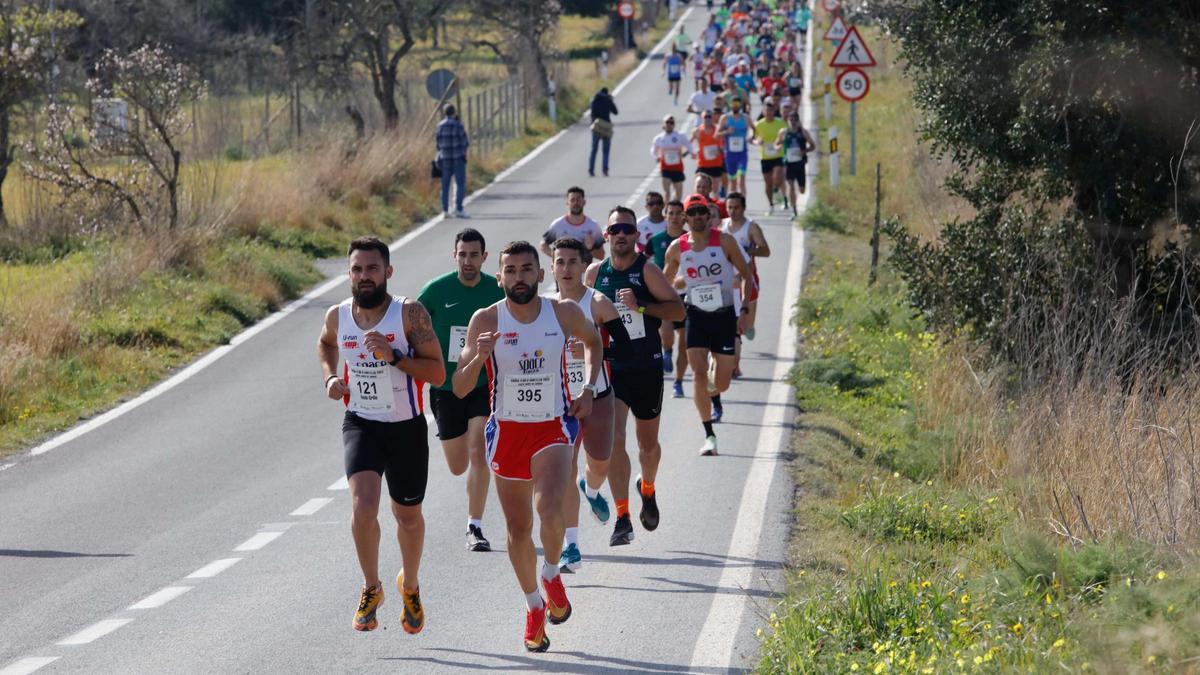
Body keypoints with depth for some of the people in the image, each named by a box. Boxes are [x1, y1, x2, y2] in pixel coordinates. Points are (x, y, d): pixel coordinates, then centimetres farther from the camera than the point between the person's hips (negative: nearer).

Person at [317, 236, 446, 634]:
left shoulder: (410, 314, -14)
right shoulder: (338, 316, -3)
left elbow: (438, 373, -17)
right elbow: (325, 343, 23)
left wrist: (394, 357, -29)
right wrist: (330, 377, 5)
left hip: (406, 428, -1)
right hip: (360, 424, 1)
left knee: (408, 515, 15)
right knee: (363, 503, -22)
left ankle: (410, 586, 42)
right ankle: (371, 588, -3)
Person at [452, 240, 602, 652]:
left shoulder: (564, 314, -6)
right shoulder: (486, 321, -9)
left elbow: (593, 341, 18)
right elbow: (460, 388, -8)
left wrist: (588, 390, 6)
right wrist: (479, 357, -27)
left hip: (553, 428, -1)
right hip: (507, 430, 1)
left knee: (549, 510, -26)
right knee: (518, 529, 9)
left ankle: (552, 575, 3)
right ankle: (534, 606, 31)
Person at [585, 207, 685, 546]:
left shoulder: (647, 270, -6)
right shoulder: (595, 273, 3)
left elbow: (678, 310, -10)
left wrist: (640, 306, -22)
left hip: (647, 368, -1)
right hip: (610, 368, 1)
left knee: (648, 442, 13)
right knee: (613, 439, -15)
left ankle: (648, 489, 46)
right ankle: (622, 519, -14)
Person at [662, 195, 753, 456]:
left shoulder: (724, 241, -6)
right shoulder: (677, 248, -1)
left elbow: (746, 275, 1)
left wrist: (745, 311, -7)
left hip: (724, 316, 0)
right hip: (696, 316, 0)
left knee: (722, 383, 3)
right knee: (698, 373, -15)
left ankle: (714, 395, 43)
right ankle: (709, 435, -8)